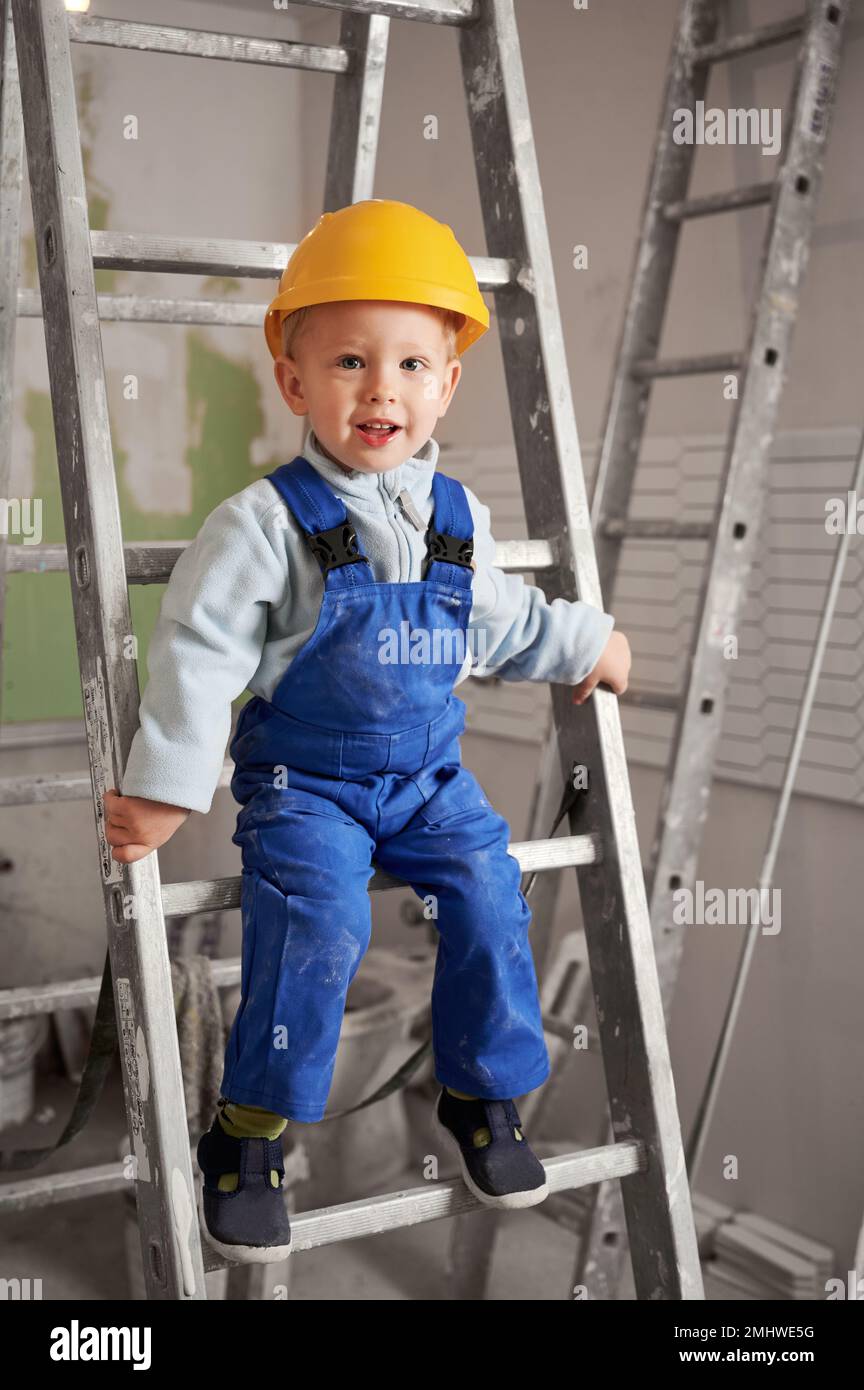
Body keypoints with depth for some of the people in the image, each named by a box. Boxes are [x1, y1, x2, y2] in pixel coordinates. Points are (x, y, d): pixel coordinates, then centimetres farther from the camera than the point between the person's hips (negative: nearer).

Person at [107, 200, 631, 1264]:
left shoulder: (457, 518, 4)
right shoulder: (266, 522, -13)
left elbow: (500, 618, 23)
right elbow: (199, 650, -13)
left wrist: (584, 644, 27)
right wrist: (165, 787, -15)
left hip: (429, 776, 5)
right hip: (303, 782, -5)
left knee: (489, 899, -9)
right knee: (317, 922, -24)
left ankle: (481, 1097, 13)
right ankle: (248, 1132, -8)